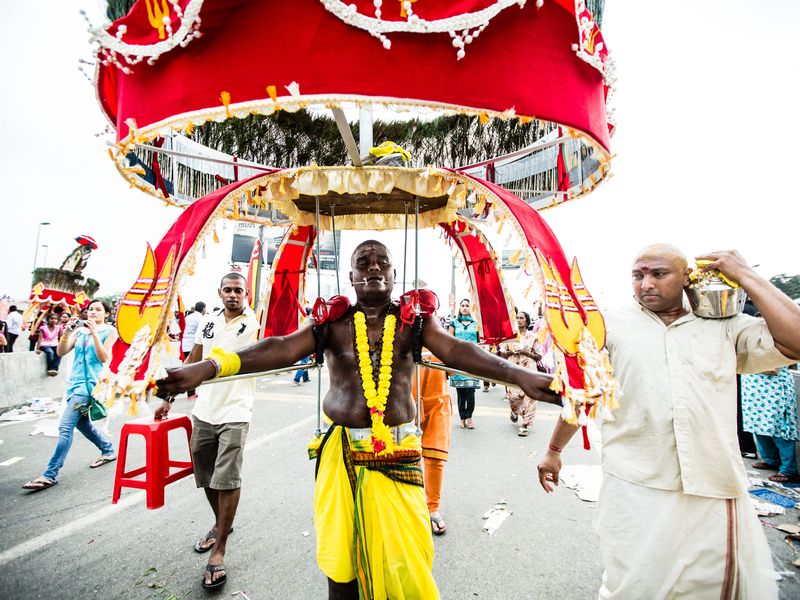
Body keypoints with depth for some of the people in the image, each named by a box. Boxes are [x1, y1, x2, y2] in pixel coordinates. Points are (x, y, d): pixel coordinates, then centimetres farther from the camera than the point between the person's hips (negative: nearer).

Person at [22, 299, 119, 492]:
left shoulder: (109, 330, -3)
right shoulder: (80, 330, 11)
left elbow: (104, 358, -12)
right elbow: (60, 352, 4)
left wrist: (94, 333, -19)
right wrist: (67, 331, -11)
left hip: (89, 382, -7)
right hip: (75, 381, 7)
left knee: (65, 427, -12)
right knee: (81, 423, 18)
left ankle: (50, 475, -7)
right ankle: (108, 451, 35)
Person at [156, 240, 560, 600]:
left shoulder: (414, 320, 1)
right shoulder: (332, 322, 1)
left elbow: (455, 350, -15)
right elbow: (281, 349, -12)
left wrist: (520, 376, -32)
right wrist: (207, 368, -27)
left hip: (397, 451, 0)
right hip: (341, 450, 1)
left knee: (401, 555, 5)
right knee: (340, 551, 12)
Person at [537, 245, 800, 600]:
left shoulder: (725, 326, 8)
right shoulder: (612, 325, 4)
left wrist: (745, 276, 0)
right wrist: (554, 450, 14)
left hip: (718, 492, 2)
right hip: (636, 489, -1)